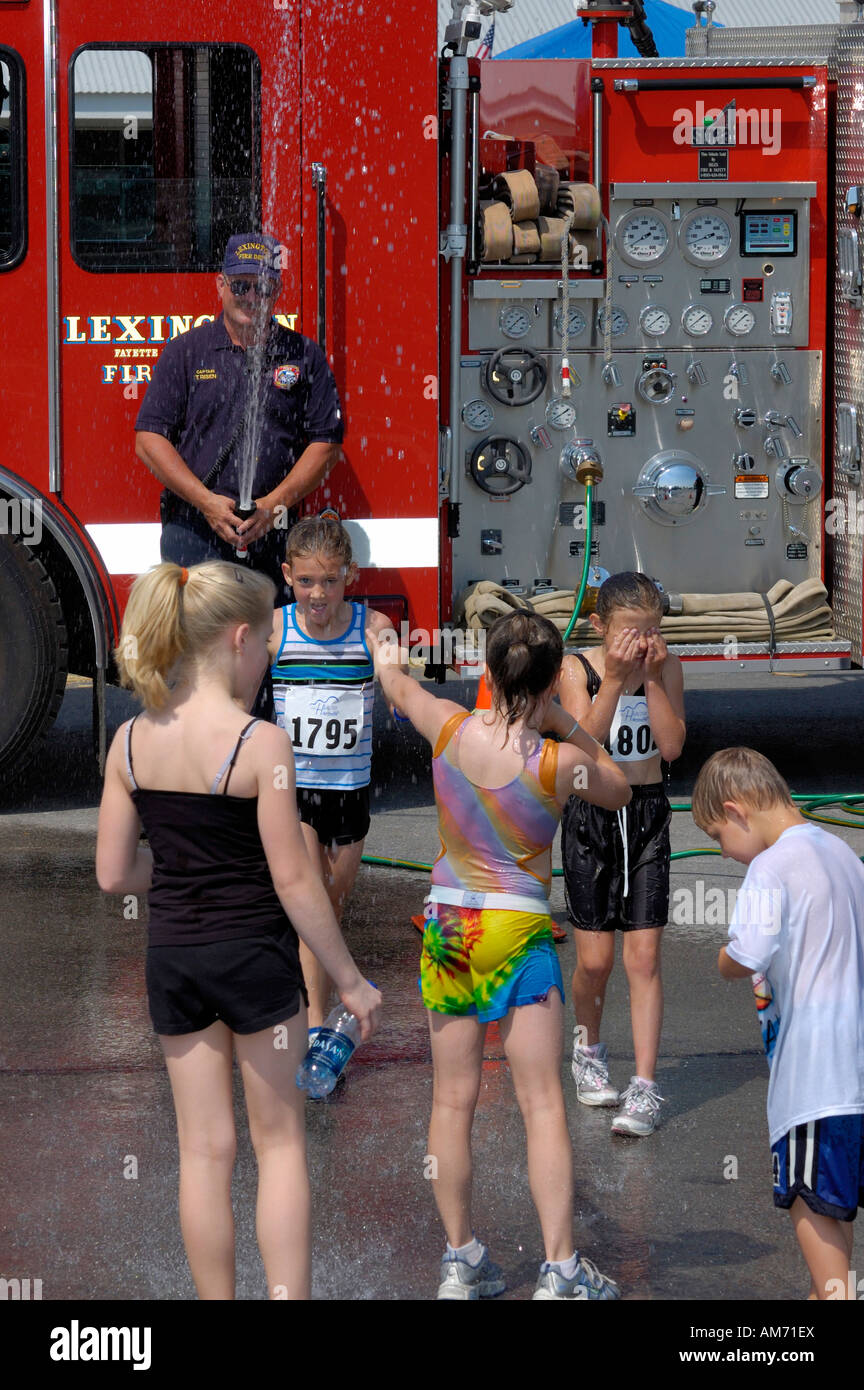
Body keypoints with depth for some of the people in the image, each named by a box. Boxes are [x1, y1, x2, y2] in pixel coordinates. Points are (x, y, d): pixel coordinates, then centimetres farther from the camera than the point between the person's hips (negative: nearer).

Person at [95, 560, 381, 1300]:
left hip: (171, 956, 4)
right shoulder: (261, 743, -17)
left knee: (204, 1148, 13)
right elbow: (294, 882, -15)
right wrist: (351, 980, -6)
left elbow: (113, 873, 1)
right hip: (254, 955, -4)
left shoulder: (131, 741, -2)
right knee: (280, 1141, 10)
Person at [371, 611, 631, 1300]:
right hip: (520, 930, -3)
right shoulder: (562, 763, -15)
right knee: (543, 1102, 0)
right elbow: (620, 791, 7)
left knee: (453, 1100, 10)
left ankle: (461, 1259, 16)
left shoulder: (450, 730, -7)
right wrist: (563, 722, 3)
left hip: (448, 920, 3)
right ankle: (561, 1269, -1)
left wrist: (381, 651, 38)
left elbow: (399, 685, 17)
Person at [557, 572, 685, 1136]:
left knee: (643, 957, -5)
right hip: (591, 817, -1)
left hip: (648, 816, 1)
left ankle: (645, 1087, -6)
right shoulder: (578, 669, -7)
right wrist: (615, 679, -24)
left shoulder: (667, 668, -2)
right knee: (596, 959, 1)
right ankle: (589, 1048, 31)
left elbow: (672, 745, -12)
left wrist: (652, 677, -17)